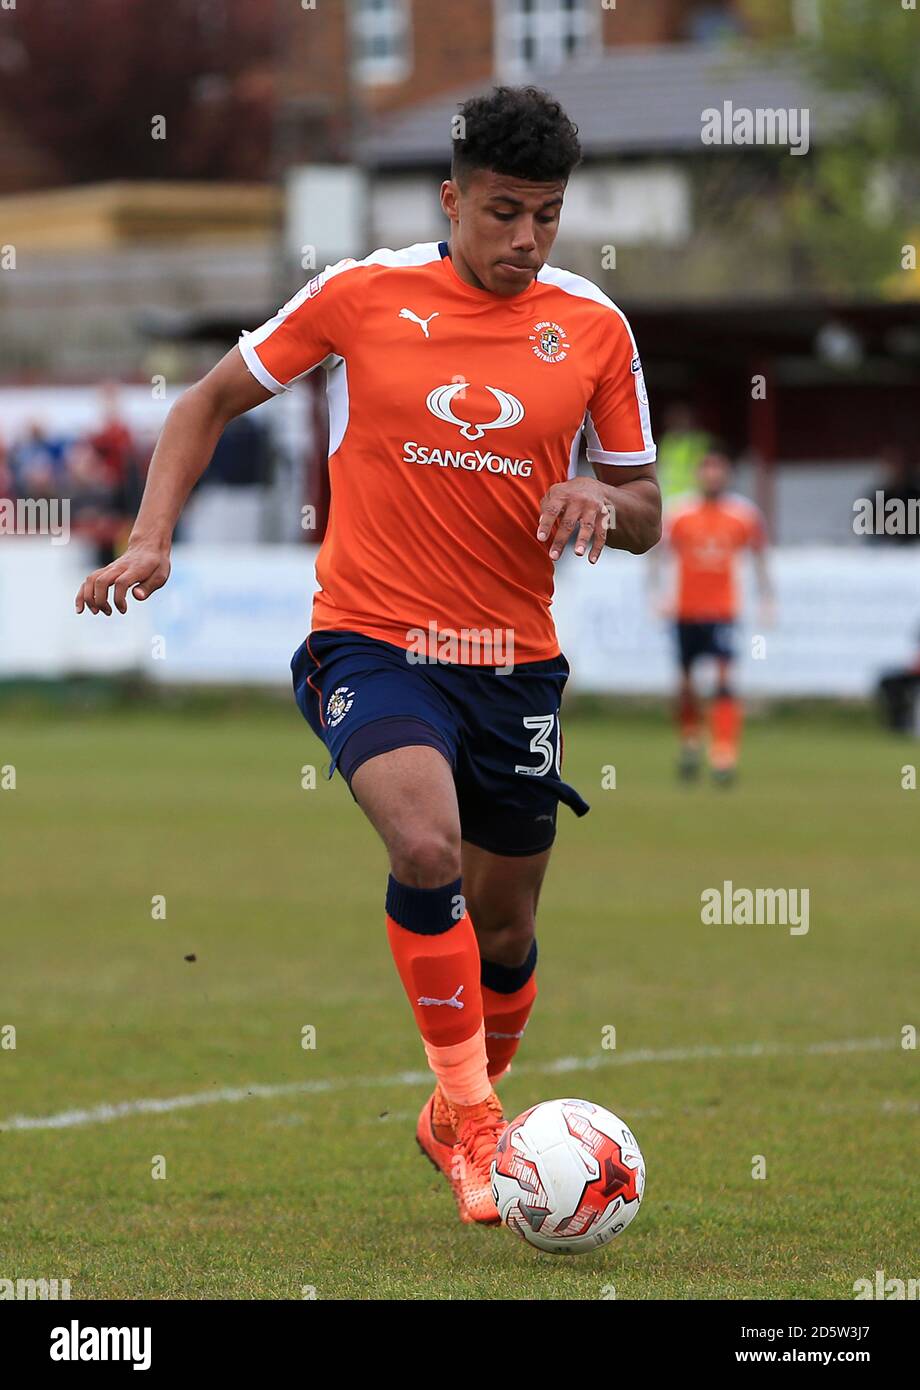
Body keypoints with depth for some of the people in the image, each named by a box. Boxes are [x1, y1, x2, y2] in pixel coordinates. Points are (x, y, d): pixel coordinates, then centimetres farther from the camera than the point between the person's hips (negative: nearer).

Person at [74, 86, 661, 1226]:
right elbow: (210, 403, 7)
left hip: (515, 661, 3)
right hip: (371, 642, -3)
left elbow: (644, 514, 10)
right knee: (426, 846, -29)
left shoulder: (593, 328, 2)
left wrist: (606, 503, -14)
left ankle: (459, 1116, 40)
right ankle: (473, 1120, -16)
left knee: (502, 929, 11)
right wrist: (151, 537, -5)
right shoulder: (362, 296, -5)